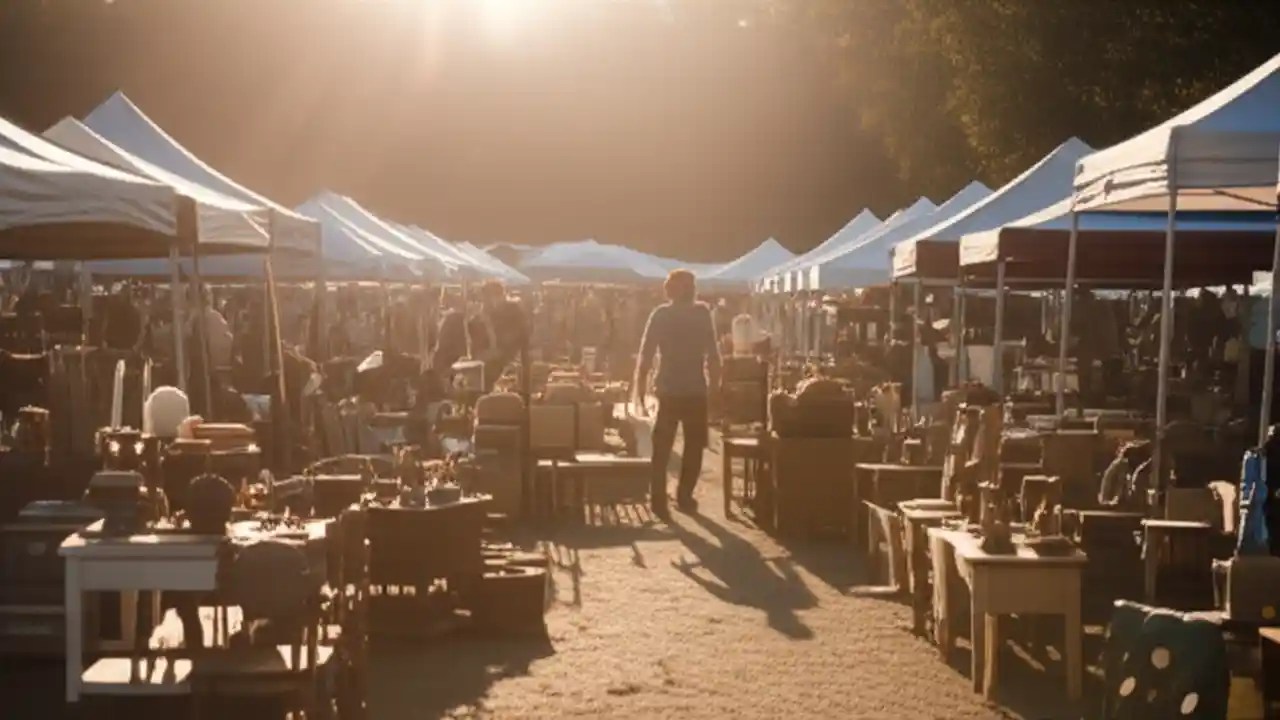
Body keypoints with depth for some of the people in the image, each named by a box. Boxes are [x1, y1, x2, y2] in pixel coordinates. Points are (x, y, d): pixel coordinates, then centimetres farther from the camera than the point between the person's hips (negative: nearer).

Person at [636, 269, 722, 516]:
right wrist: (715, 381, 9)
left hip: (668, 390, 1)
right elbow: (712, 352, -1)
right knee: (693, 446, 15)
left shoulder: (660, 314, -2)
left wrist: (640, 384, 0)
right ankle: (684, 496, 15)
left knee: (661, 448, 7)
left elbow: (646, 352, -6)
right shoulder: (702, 313, -2)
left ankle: (659, 500, 0)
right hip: (695, 389, -1)